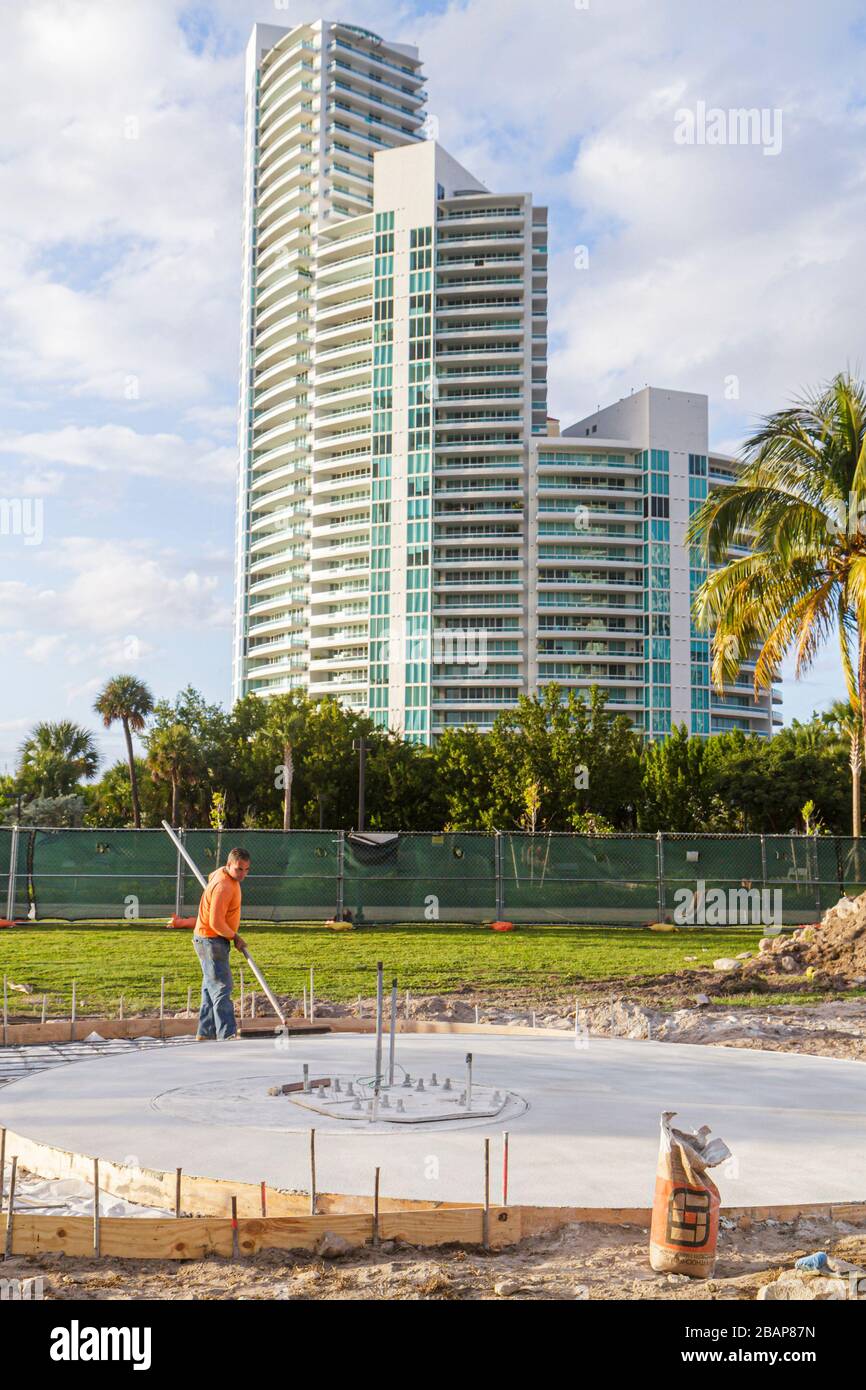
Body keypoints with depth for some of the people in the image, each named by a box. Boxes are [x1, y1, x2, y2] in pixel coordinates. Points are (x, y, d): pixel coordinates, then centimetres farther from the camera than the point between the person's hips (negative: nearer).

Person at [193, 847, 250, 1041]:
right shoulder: (224, 887, -26)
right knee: (221, 988, -13)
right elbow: (216, 923, -29)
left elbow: (211, 878, 32)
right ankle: (227, 1036, -16)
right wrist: (235, 937, -13)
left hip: (213, 940, 10)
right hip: (211, 941, -10)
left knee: (211, 989, 14)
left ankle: (204, 1035, 20)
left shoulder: (221, 873, 5)